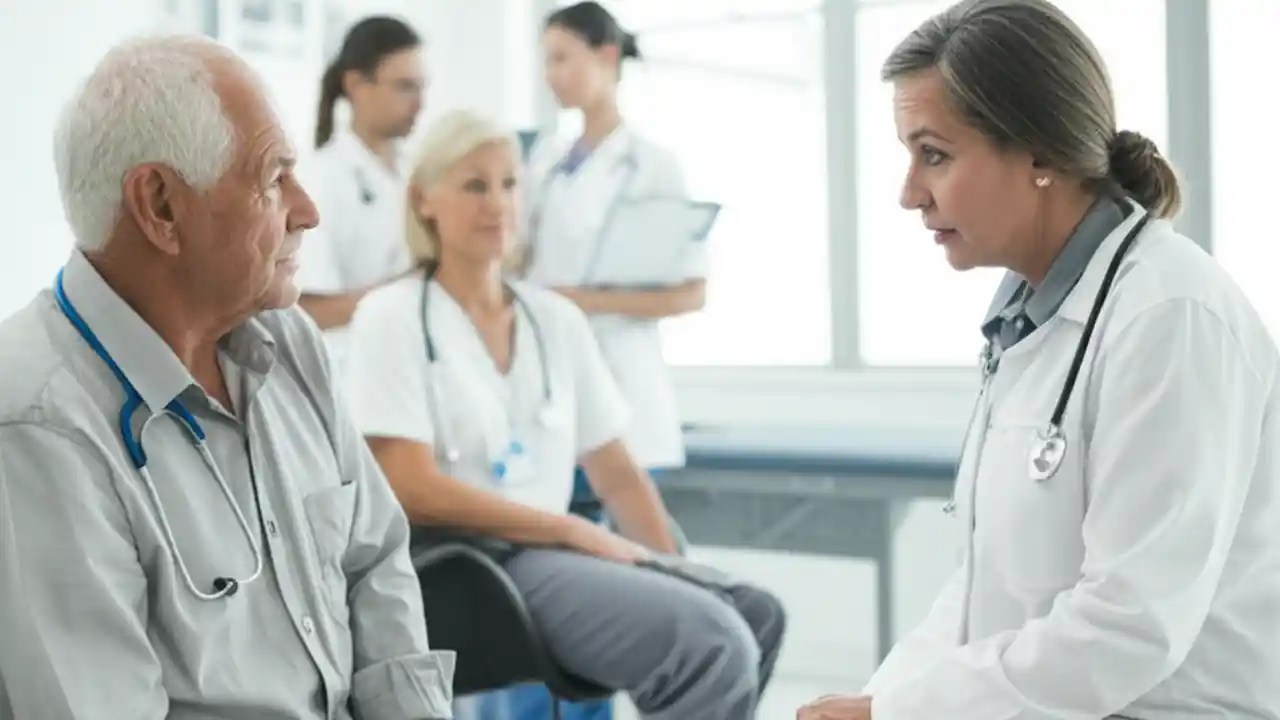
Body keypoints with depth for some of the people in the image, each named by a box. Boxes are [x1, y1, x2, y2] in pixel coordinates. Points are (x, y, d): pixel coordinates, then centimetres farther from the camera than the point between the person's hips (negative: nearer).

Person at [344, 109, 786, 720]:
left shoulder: (556, 319, 13)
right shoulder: (392, 318, -3)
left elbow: (617, 473, 14)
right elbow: (411, 490, -12)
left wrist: (677, 572, -2)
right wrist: (578, 532, -12)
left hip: (555, 553, 6)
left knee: (752, 615, -14)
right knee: (715, 645, -24)